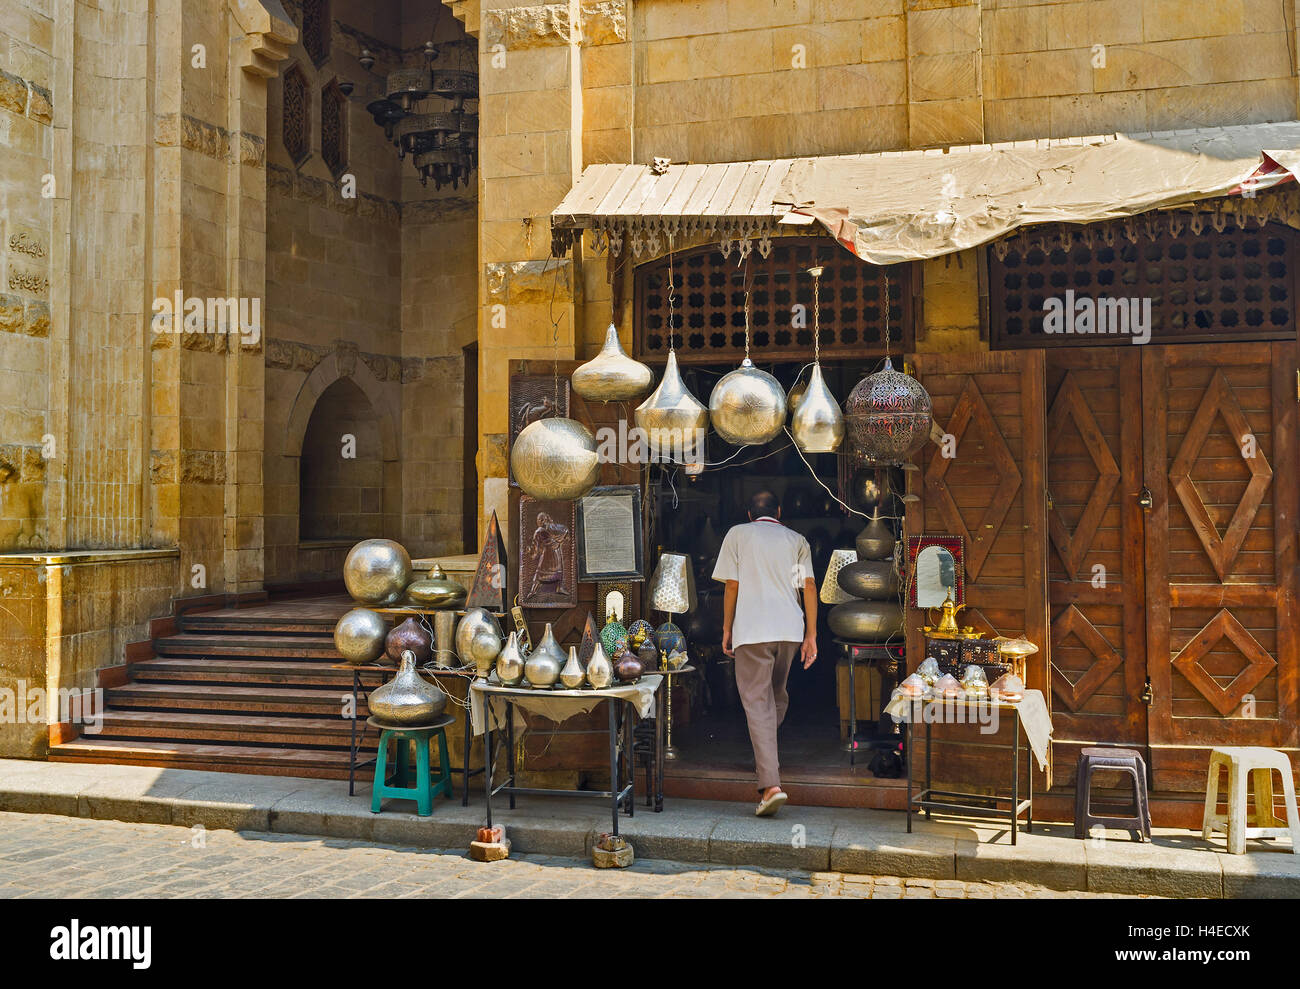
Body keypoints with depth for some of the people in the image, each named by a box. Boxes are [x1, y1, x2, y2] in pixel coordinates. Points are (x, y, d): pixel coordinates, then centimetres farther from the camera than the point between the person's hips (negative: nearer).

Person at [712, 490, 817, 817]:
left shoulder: (737, 534, 10)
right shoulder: (797, 540, 16)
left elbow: (732, 585, 2)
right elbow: (809, 586, 5)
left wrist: (727, 628, 10)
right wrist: (811, 635, 7)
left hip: (751, 630, -3)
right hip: (790, 629, 3)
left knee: (757, 703, -6)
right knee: (777, 695, 22)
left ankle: (770, 784, -17)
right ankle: (768, 761, 34)